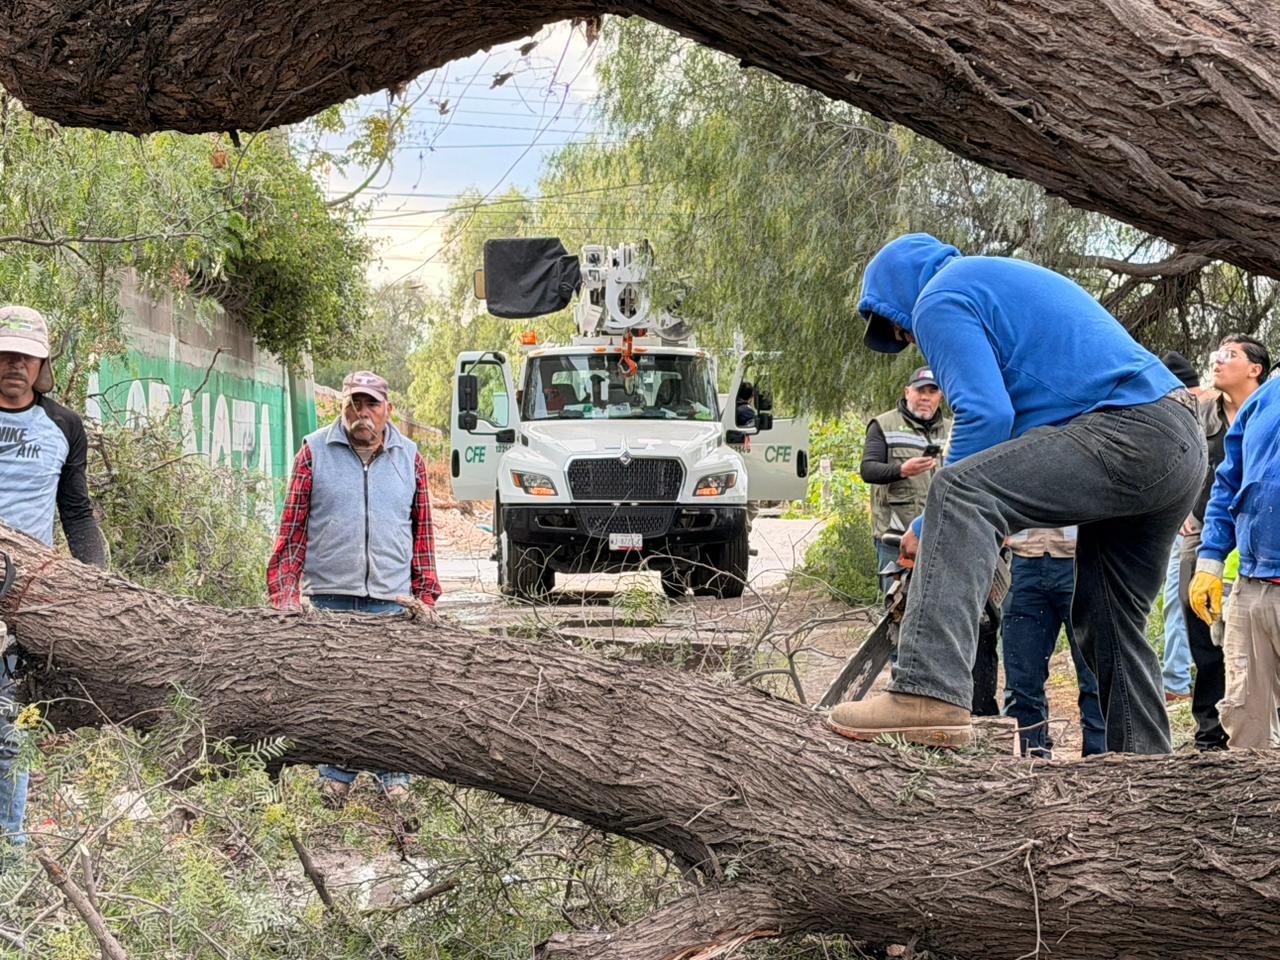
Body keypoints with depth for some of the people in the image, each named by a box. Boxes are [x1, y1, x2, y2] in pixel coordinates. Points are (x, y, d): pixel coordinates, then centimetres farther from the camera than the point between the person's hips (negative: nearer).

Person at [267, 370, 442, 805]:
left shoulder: (409, 458, 10)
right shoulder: (315, 452, 3)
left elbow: (422, 531, 14)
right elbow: (293, 528, 3)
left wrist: (425, 593, 10)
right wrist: (284, 591, -3)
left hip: (391, 599, 1)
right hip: (330, 596, -1)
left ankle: (394, 779, 15)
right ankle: (335, 778, 17)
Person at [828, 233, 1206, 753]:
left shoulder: (939, 300, 2)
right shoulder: (1007, 277, 33)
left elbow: (986, 416, -12)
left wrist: (928, 529, -4)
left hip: (1124, 432, -10)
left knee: (960, 491, -24)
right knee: (1111, 623, 19)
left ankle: (929, 694, -38)